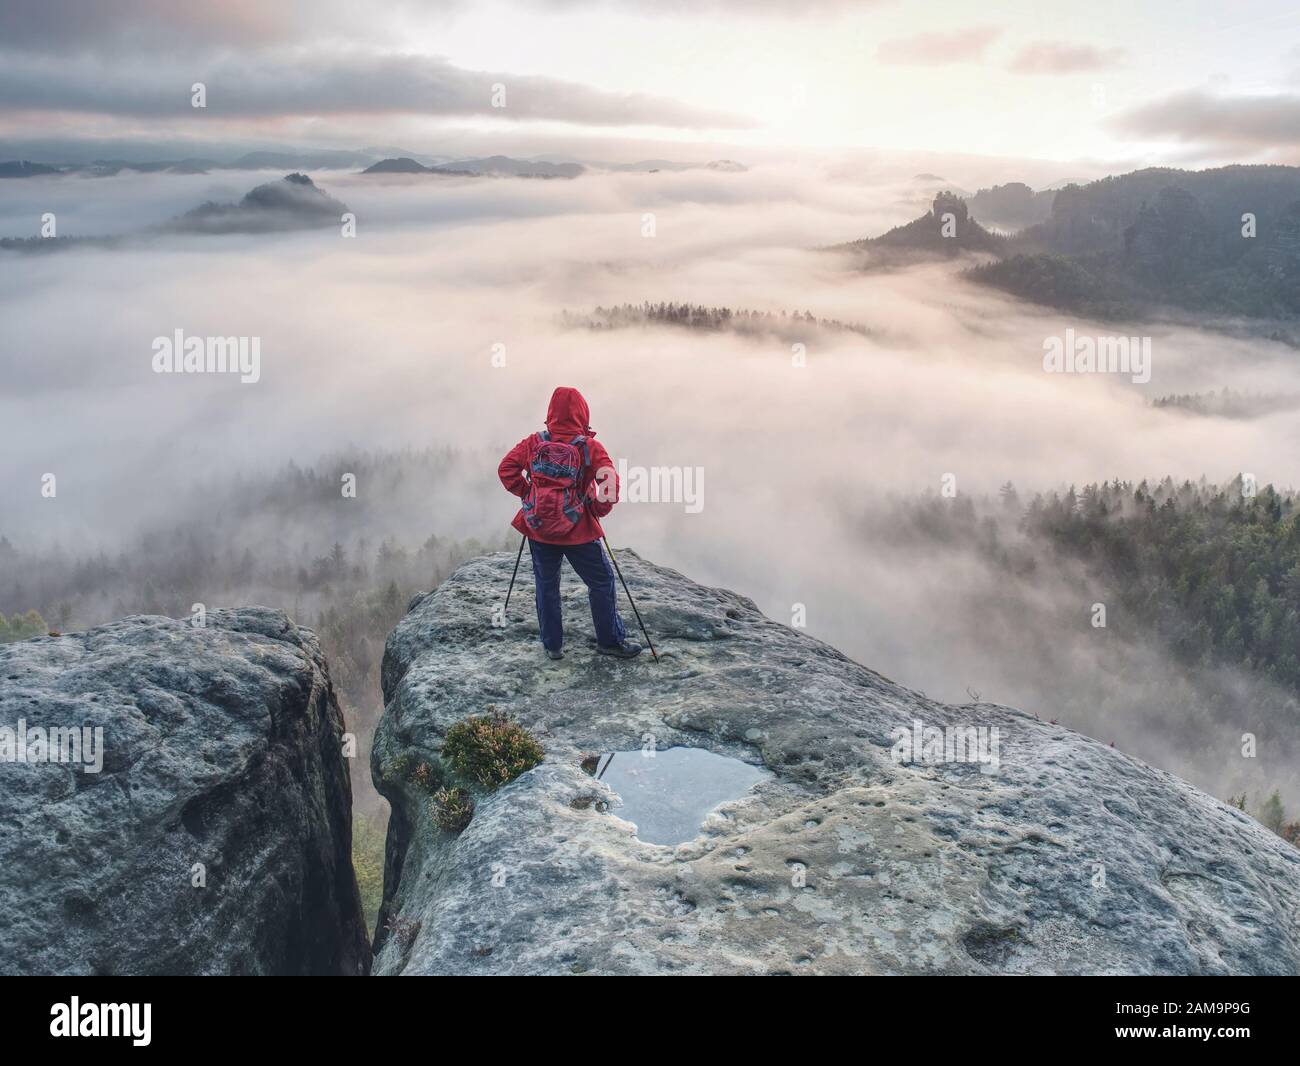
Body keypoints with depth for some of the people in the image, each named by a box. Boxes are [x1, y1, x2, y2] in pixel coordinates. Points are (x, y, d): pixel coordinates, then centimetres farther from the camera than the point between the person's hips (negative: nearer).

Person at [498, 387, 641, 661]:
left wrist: (527, 493, 8)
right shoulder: (591, 447, -10)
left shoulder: (533, 443, -1)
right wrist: (598, 511, -4)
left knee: (546, 585, 15)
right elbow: (610, 482, -19)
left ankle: (552, 645, 21)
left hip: (538, 528, 3)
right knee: (602, 582, 11)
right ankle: (610, 641, 17)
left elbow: (506, 469, -3)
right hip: (579, 531, -3)